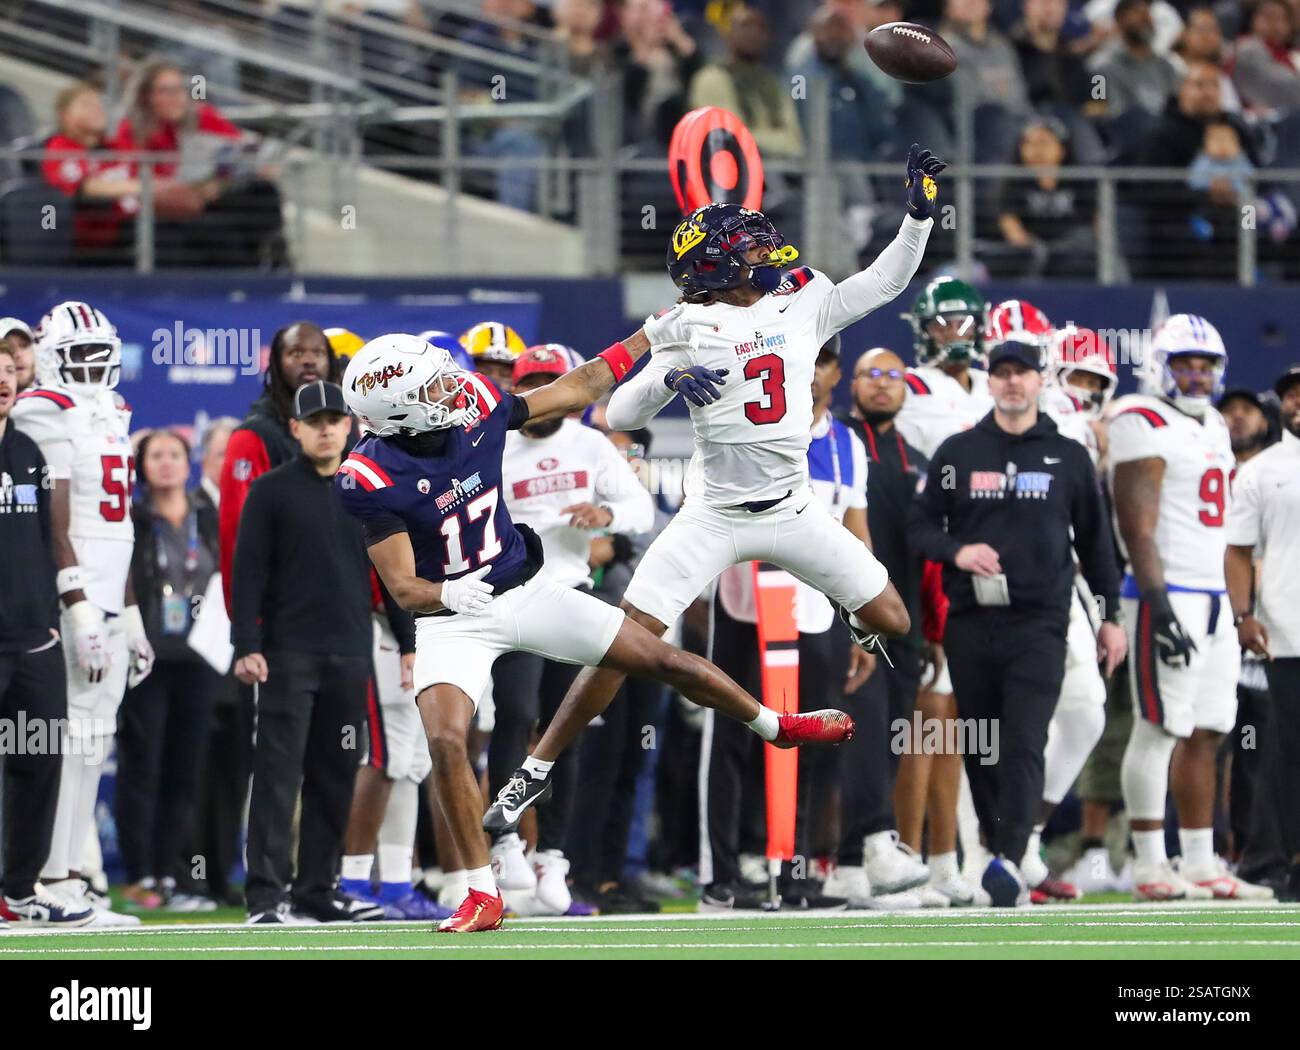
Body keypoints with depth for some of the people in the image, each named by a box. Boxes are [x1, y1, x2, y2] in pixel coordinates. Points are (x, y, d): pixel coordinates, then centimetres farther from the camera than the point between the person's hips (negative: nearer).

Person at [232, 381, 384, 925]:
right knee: (278, 774, -9)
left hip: (351, 657, 5)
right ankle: (266, 895, -11)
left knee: (336, 778, 6)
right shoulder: (271, 491, 1)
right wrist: (246, 647, -13)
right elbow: (248, 572, -4)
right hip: (289, 655, -5)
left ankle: (317, 889, 12)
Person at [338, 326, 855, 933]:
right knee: (445, 740, -27)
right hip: (451, 622, -4)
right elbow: (403, 587, -22)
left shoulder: (476, 410, -10)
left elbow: (579, 389, 6)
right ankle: (483, 897, -14)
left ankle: (776, 727, 34)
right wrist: (447, 594, -44)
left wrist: (652, 335, 9)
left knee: (666, 662, 7)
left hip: (526, 590, 4)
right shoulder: (374, 477, -23)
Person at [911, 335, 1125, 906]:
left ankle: (1009, 861, -26)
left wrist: (1110, 616, 14)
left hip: (1039, 624, -2)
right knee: (979, 749, 5)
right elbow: (924, 527, 10)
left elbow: (1093, 541, 16)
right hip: (970, 622, 2)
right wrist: (956, 552, -11)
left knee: (1025, 746, -14)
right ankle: (995, 848, 15)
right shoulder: (956, 452, 9)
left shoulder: (1069, 457, 10)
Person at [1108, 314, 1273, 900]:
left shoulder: (1214, 428, 19)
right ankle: (1150, 868, -8)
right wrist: (1159, 606, -22)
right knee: (1161, 731, -9)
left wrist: (1236, 606, 22)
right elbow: (1136, 523, -16)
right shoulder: (1145, 425, -10)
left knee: (1207, 735, 8)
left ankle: (1201, 864, 11)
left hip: (1211, 597, 9)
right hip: (1167, 593, -9)